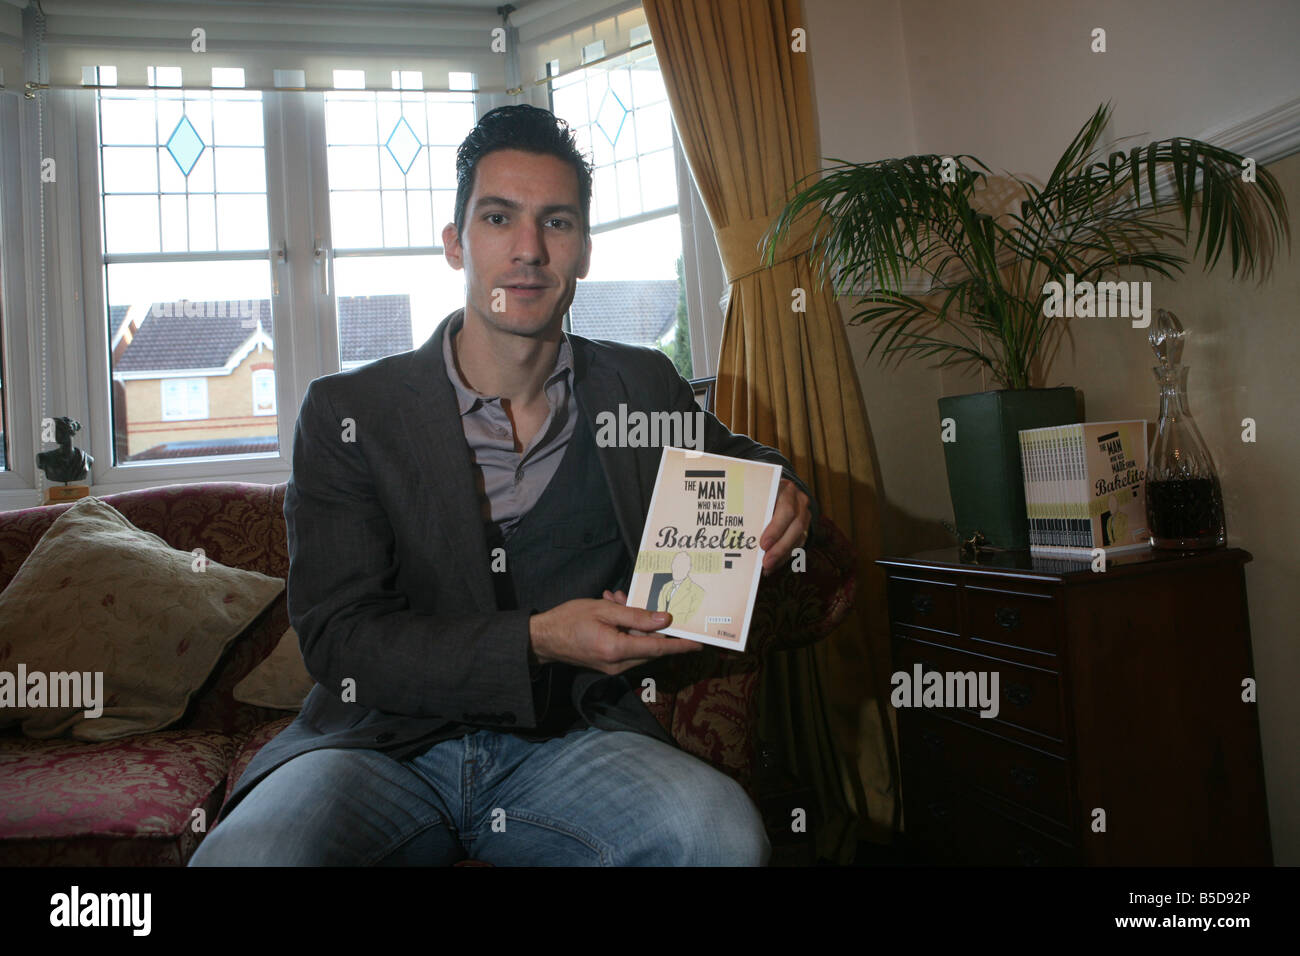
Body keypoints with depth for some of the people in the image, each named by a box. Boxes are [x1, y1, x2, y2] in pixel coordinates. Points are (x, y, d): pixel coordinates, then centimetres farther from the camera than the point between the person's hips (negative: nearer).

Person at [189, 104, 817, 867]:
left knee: (723, 833, -30)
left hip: (571, 740, 2)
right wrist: (538, 641, -20)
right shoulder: (349, 415, -2)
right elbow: (338, 640, -7)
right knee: (244, 854, -33)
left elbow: (740, 463, 25)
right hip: (387, 744, -1)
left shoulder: (643, 389, 6)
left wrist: (782, 496, -1)